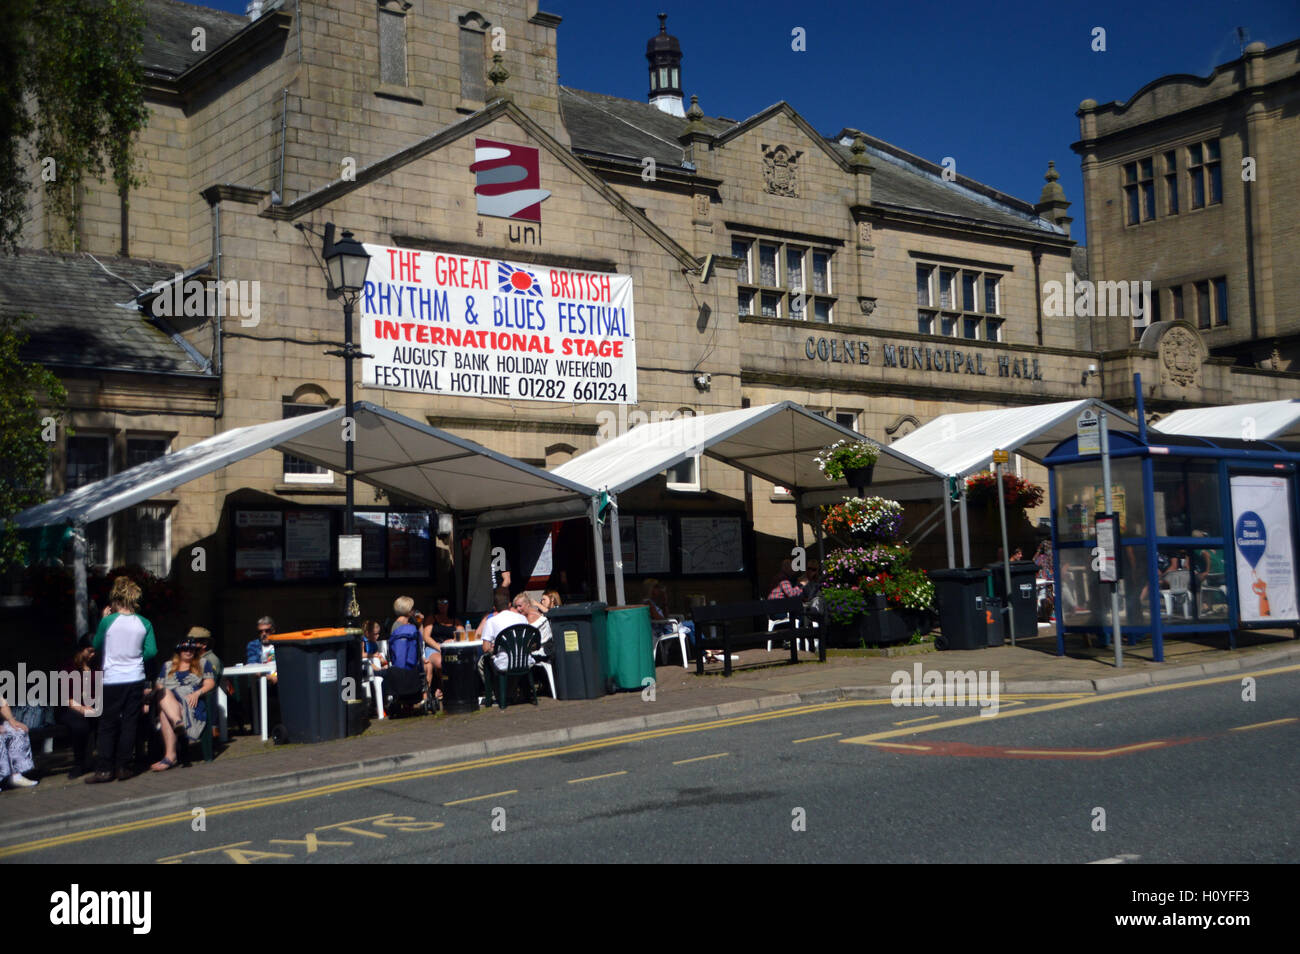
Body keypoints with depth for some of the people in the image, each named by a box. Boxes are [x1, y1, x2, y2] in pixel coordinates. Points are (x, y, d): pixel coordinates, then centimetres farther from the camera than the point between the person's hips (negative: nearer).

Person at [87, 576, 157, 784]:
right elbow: (151, 651, 0)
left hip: (112, 680, -2)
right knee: (129, 723, 8)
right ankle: (123, 767, 9)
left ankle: (105, 769, 3)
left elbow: (96, 646, 6)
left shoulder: (108, 621, -9)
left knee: (107, 725, 5)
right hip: (136, 679, 2)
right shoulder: (144, 623, -2)